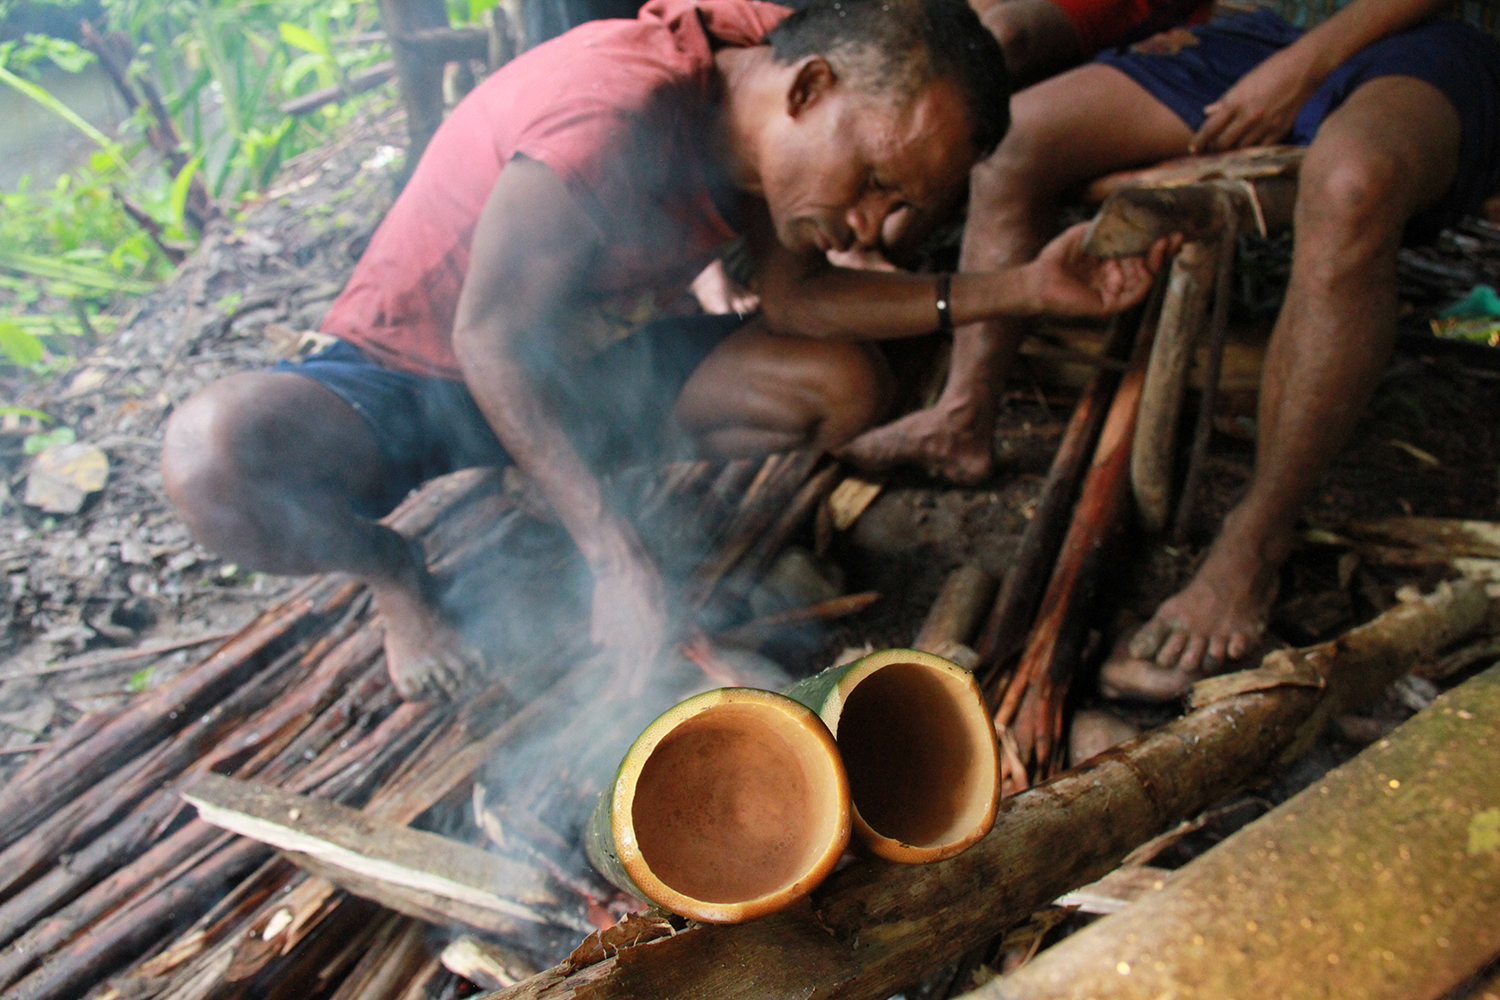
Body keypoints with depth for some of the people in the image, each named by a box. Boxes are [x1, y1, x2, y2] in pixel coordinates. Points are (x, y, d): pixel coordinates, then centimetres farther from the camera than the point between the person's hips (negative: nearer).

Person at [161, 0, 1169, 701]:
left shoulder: (770, 111, -9)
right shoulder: (613, 111, -33)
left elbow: (798, 294, -3)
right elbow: (489, 338, -27)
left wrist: (1020, 288, -13)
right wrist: (615, 556, -31)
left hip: (585, 356, 6)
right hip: (420, 369, -6)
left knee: (849, 387, -9)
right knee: (216, 456, -38)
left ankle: (575, 486, 7)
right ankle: (396, 569, -4)